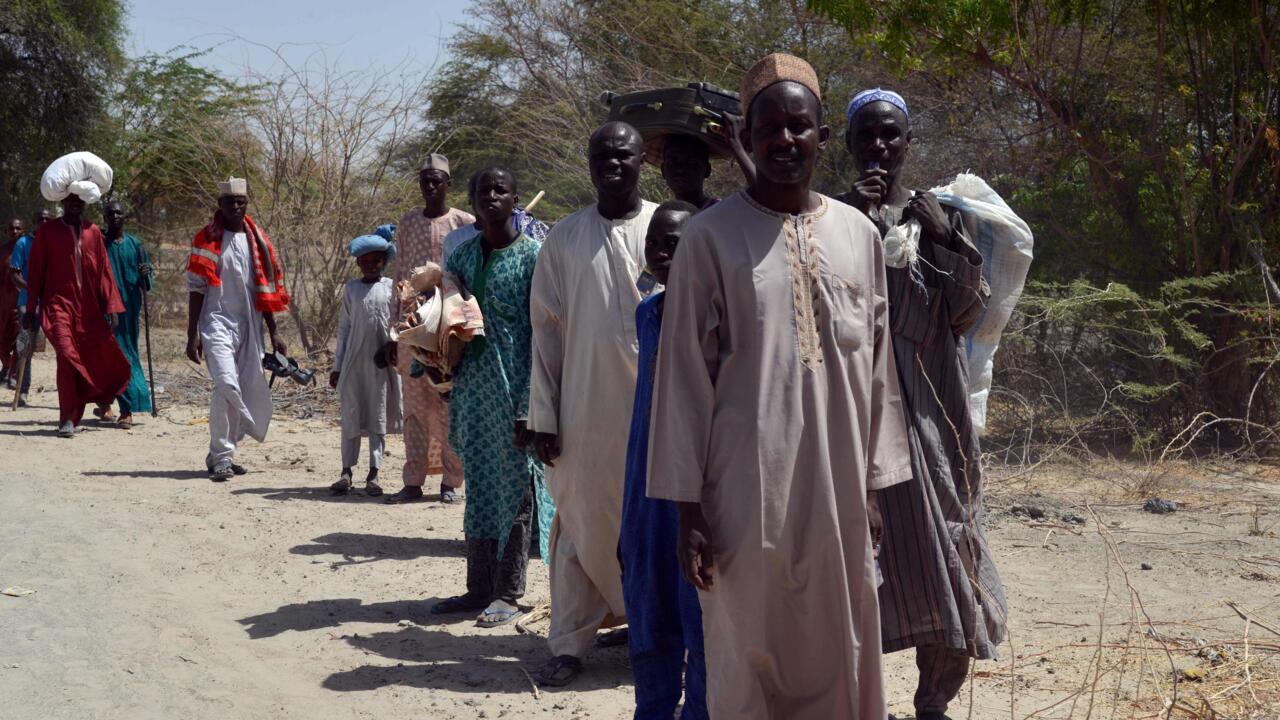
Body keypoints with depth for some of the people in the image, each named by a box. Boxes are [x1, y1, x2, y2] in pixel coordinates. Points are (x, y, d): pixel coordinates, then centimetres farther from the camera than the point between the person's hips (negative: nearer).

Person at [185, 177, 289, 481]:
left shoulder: (257, 240, 12)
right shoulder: (207, 239, -1)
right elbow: (196, 287, -2)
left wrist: (273, 333, 13)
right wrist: (192, 335, -7)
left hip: (249, 327, 5)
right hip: (217, 322, -5)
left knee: (251, 393, 4)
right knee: (227, 385, -20)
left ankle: (221, 454, 17)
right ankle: (221, 458, -13)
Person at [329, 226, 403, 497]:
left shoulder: (392, 288, 3)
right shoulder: (352, 289, 7)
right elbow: (344, 328, 9)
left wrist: (395, 346, -11)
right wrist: (337, 366, 7)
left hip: (382, 363, -1)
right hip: (354, 361, 1)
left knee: (378, 418, 3)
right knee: (351, 416, 2)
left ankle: (373, 474, 8)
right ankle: (346, 472, 7)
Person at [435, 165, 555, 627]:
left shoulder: (532, 256, -8)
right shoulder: (464, 254, 9)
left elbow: (542, 335, -11)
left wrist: (529, 406, -15)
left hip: (514, 389, -6)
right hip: (472, 387, 6)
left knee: (515, 488, 2)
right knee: (477, 488, 11)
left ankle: (508, 593, 10)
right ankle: (479, 587, 21)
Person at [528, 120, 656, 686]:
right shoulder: (564, 238, 5)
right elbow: (546, 329, 5)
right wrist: (543, 416, 1)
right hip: (586, 407, 0)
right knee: (582, 523, 4)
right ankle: (570, 643, 11)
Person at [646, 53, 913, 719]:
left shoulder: (859, 234, 7)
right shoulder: (710, 236, -3)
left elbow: (877, 367, 11)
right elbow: (684, 375, -4)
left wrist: (874, 488, 9)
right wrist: (688, 507, -6)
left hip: (838, 491, 3)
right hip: (746, 491, -3)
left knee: (839, 662, 10)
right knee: (748, 666, 3)